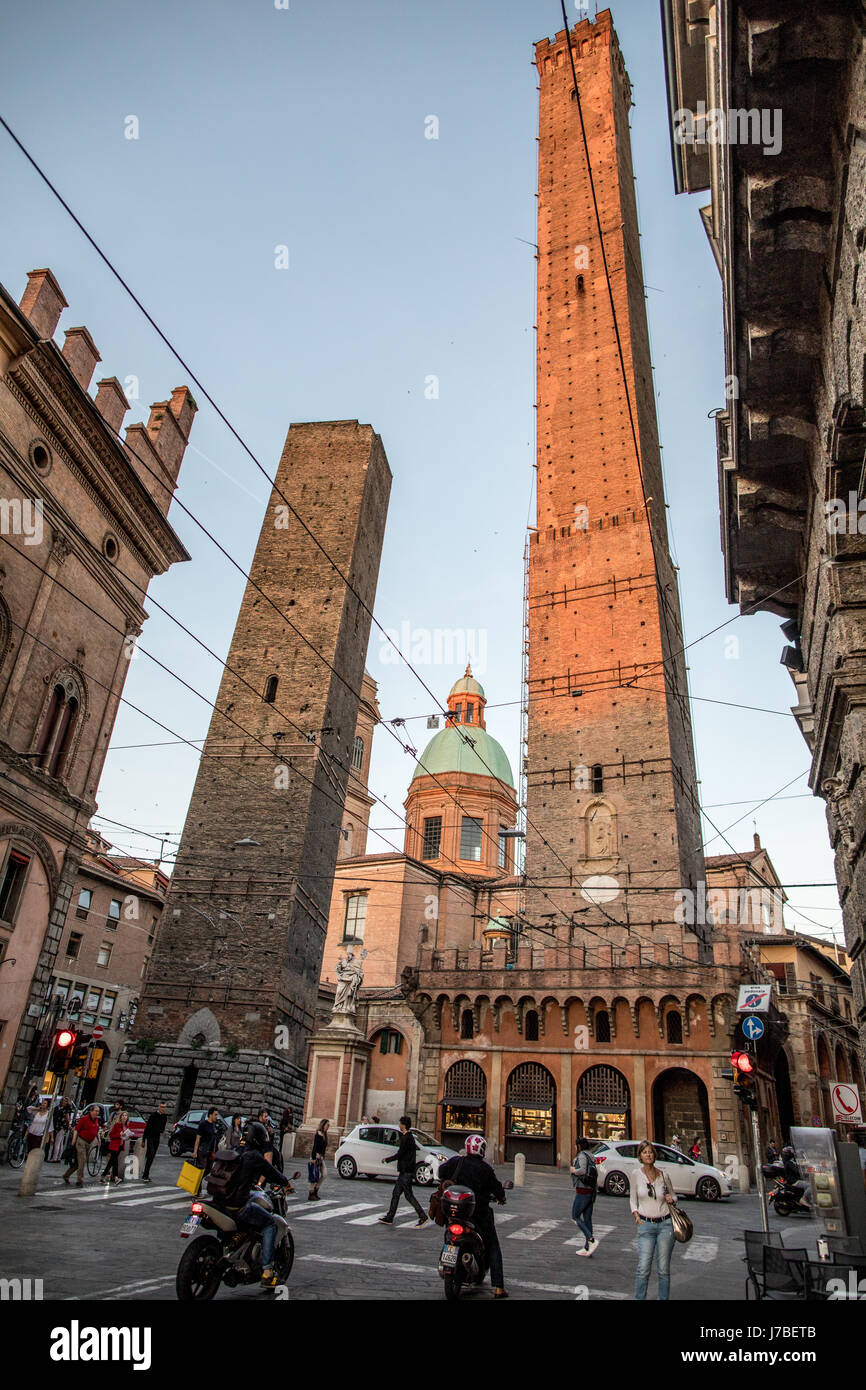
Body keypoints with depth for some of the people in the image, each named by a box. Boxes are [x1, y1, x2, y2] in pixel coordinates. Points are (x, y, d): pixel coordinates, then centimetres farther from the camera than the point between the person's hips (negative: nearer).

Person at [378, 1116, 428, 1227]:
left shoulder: (406, 1138, -18)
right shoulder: (410, 1137, 13)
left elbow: (399, 1154, -19)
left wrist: (387, 1159, -7)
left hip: (406, 1172, -10)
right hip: (404, 1172, 10)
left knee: (408, 1195, -5)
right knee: (396, 1194, 12)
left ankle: (423, 1216, -1)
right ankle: (389, 1218, 17)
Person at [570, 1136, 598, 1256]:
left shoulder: (582, 1155, -11)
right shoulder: (590, 1156, 16)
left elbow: (583, 1170, -25)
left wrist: (573, 1170, -11)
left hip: (582, 1191, -9)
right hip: (591, 1191, 9)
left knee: (575, 1216, -1)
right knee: (587, 1219, 11)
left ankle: (591, 1240, -12)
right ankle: (587, 1248, 12)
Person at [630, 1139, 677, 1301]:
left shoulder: (663, 1175, 1)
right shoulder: (635, 1174, -1)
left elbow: (672, 1195, 17)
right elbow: (633, 1199, 8)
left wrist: (671, 1199, -4)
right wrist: (636, 1215, -6)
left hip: (665, 1224, 1)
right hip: (645, 1225, -1)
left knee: (664, 1269, 5)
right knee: (643, 1269, -4)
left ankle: (663, 1299, 20)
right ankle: (639, 1298, 12)